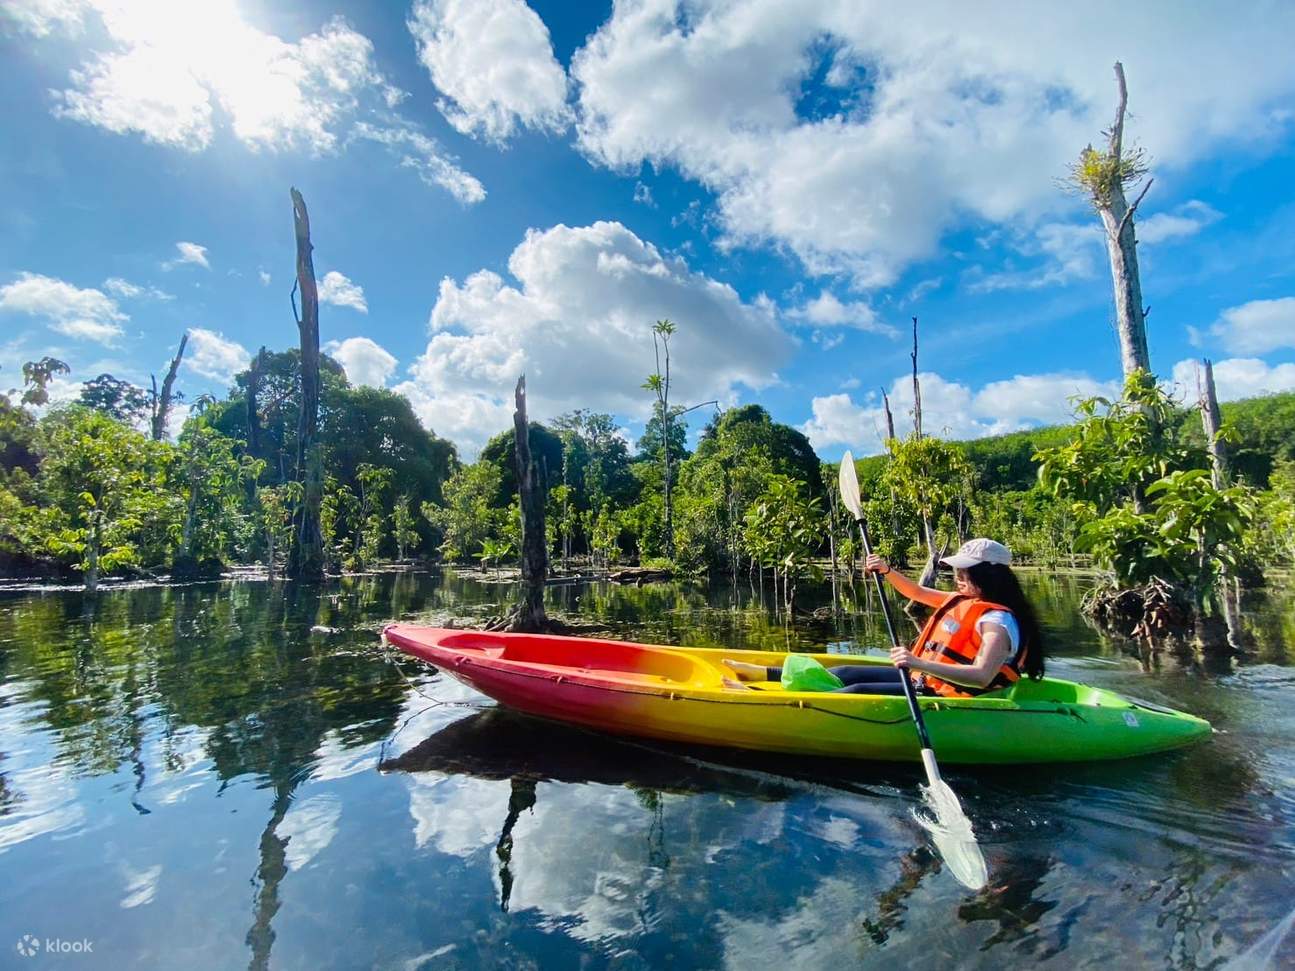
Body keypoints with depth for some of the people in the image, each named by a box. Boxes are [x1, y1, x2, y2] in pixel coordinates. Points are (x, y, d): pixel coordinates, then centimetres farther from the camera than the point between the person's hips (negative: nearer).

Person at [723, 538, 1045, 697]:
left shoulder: (997, 621, -19)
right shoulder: (963, 600, 10)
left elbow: (982, 677, -34)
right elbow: (917, 592, 22)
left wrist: (919, 664, -44)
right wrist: (887, 571, 5)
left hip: (946, 696, -9)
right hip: (927, 679, 9)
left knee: (860, 691, -24)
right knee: (847, 673, 2)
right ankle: (763, 674, 5)